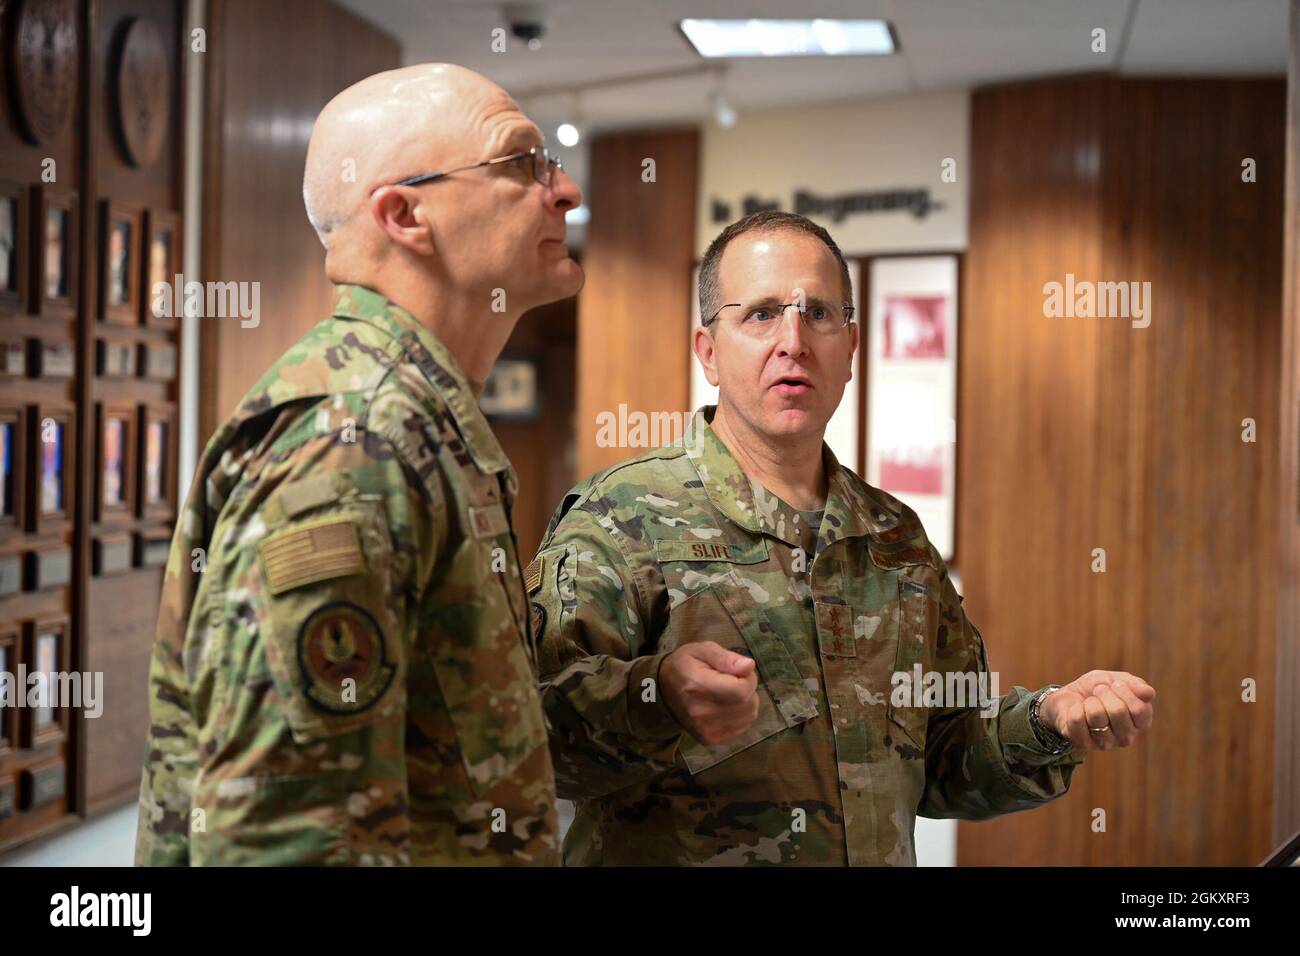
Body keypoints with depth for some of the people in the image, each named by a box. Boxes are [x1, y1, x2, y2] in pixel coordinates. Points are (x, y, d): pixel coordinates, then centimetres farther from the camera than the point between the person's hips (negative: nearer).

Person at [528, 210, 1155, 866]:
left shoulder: (897, 540, 12)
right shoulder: (620, 516, -6)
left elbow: (945, 761, 17)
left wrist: (1048, 724, 1)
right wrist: (657, 696, -34)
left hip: (881, 858, 4)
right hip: (669, 857, -3)